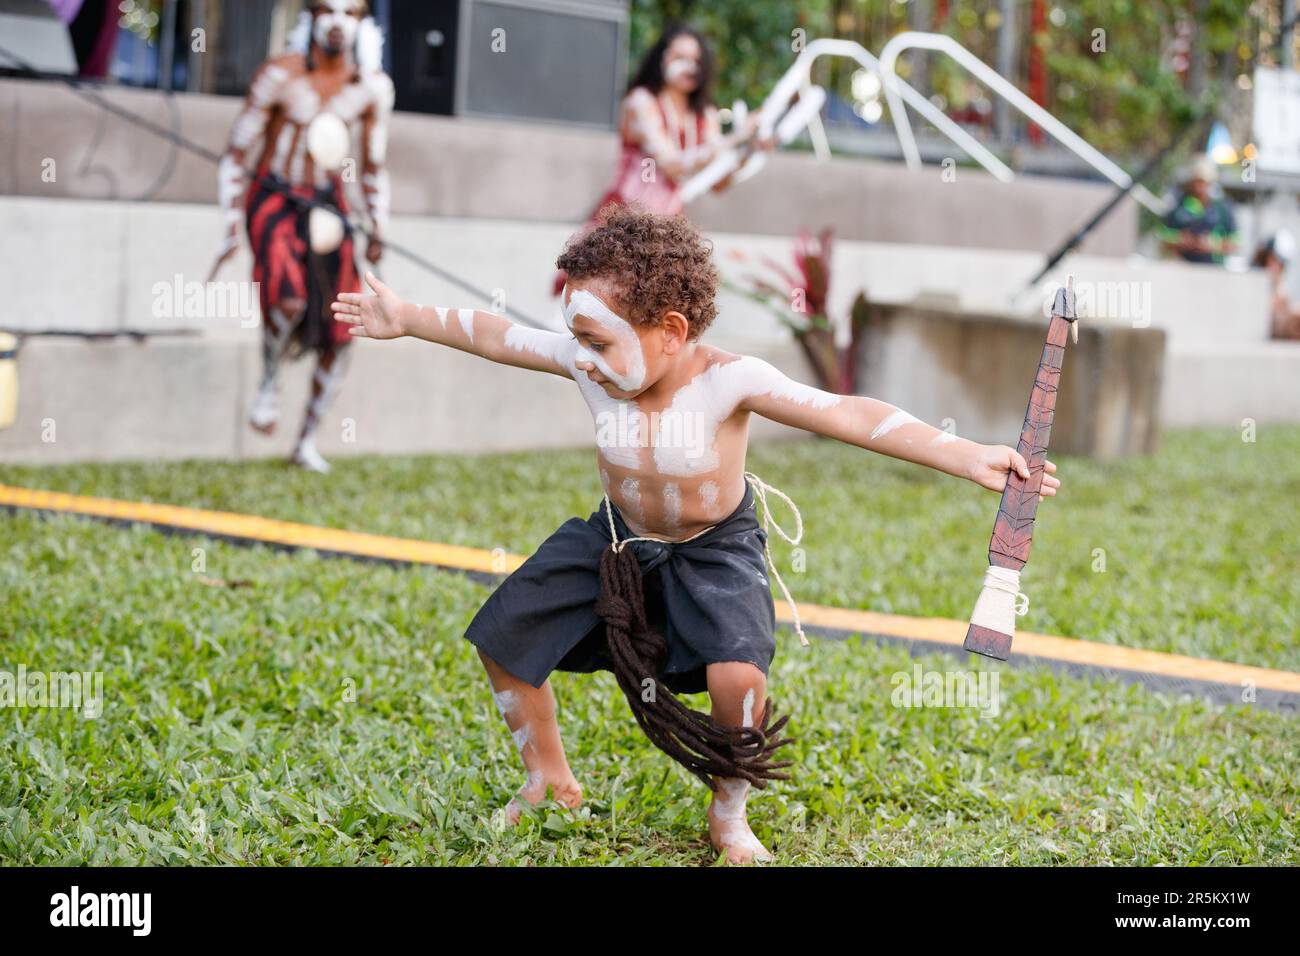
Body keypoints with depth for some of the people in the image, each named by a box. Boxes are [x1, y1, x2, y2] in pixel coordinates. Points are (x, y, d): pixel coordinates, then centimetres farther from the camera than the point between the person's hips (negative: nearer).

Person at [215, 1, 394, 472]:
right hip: (274, 199, -4)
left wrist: (378, 228, 3)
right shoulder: (279, 76, -12)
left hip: (326, 204, 4)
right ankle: (269, 381, -2)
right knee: (291, 299, -31)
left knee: (338, 333, 1)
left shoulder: (372, 87, 0)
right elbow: (234, 155, -7)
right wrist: (231, 229, -11)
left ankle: (307, 443, 18)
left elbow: (373, 167, 13)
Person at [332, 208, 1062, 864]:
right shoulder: (586, 363, -23)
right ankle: (550, 779, 30)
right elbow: (496, 337, -7)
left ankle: (729, 815, 1)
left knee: (739, 677, -30)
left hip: (715, 547, -5)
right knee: (502, 635, 4)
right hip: (618, 537, 5)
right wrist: (405, 319, 2)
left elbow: (846, 414, -42)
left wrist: (968, 459, -50)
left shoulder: (728, 379, -35)